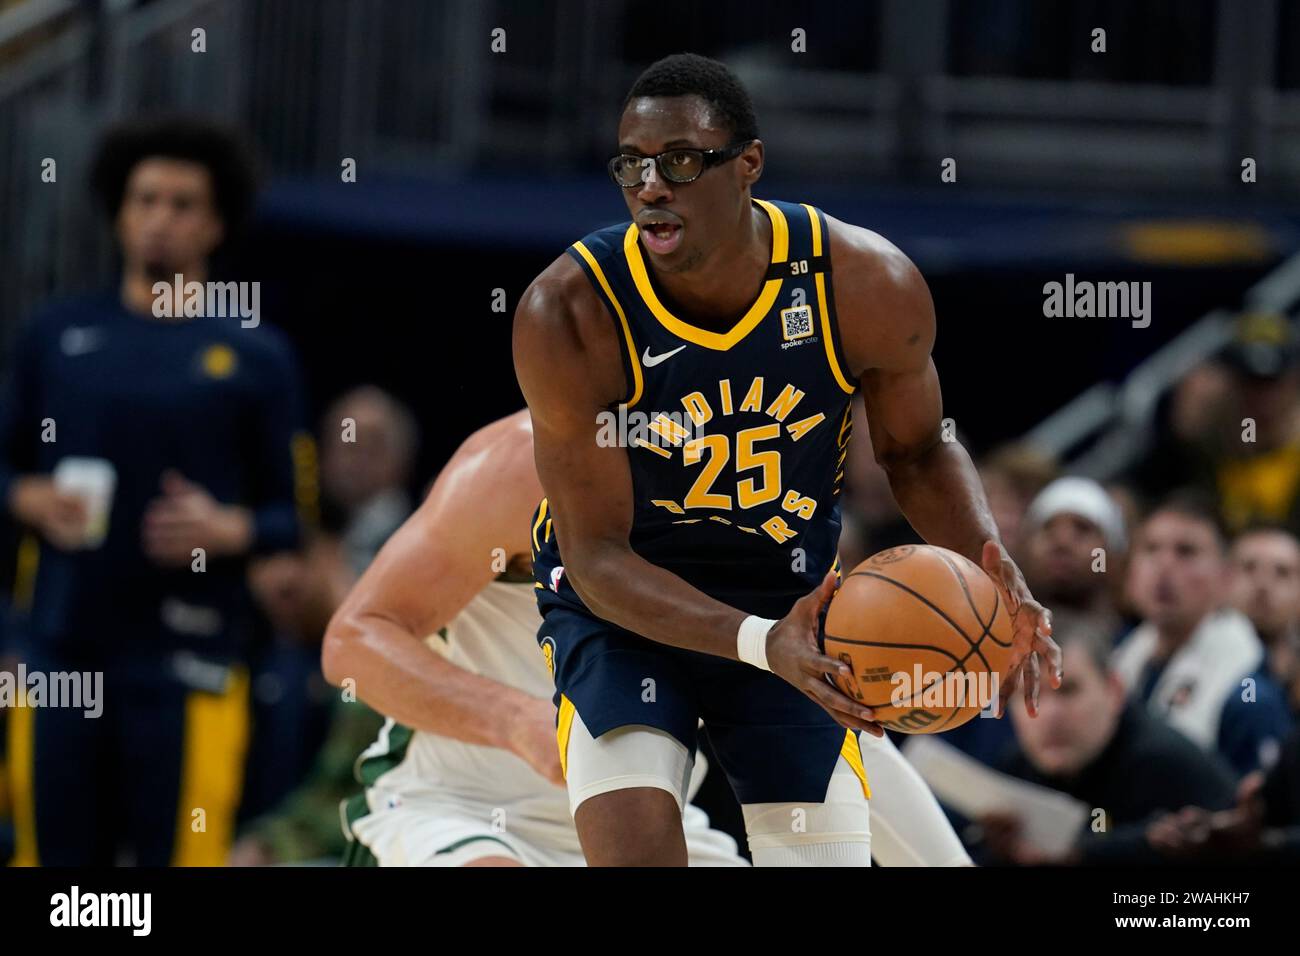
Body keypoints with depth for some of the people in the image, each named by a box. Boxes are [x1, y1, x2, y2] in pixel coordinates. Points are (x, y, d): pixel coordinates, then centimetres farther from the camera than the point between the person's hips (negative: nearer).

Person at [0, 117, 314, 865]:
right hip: (62, 643, 2)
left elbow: (295, 515, 6)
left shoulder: (256, 355, 6)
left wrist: (227, 530, -13)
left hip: (186, 660, -2)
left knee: (180, 850, -8)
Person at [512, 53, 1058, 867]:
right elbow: (595, 554, -23)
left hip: (795, 599, 3)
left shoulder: (866, 286, -19)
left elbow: (918, 452, 1)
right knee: (635, 851, -22)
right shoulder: (569, 315, -26)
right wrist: (759, 644, -38)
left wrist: (991, 566, -20)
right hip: (620, 601, -3)